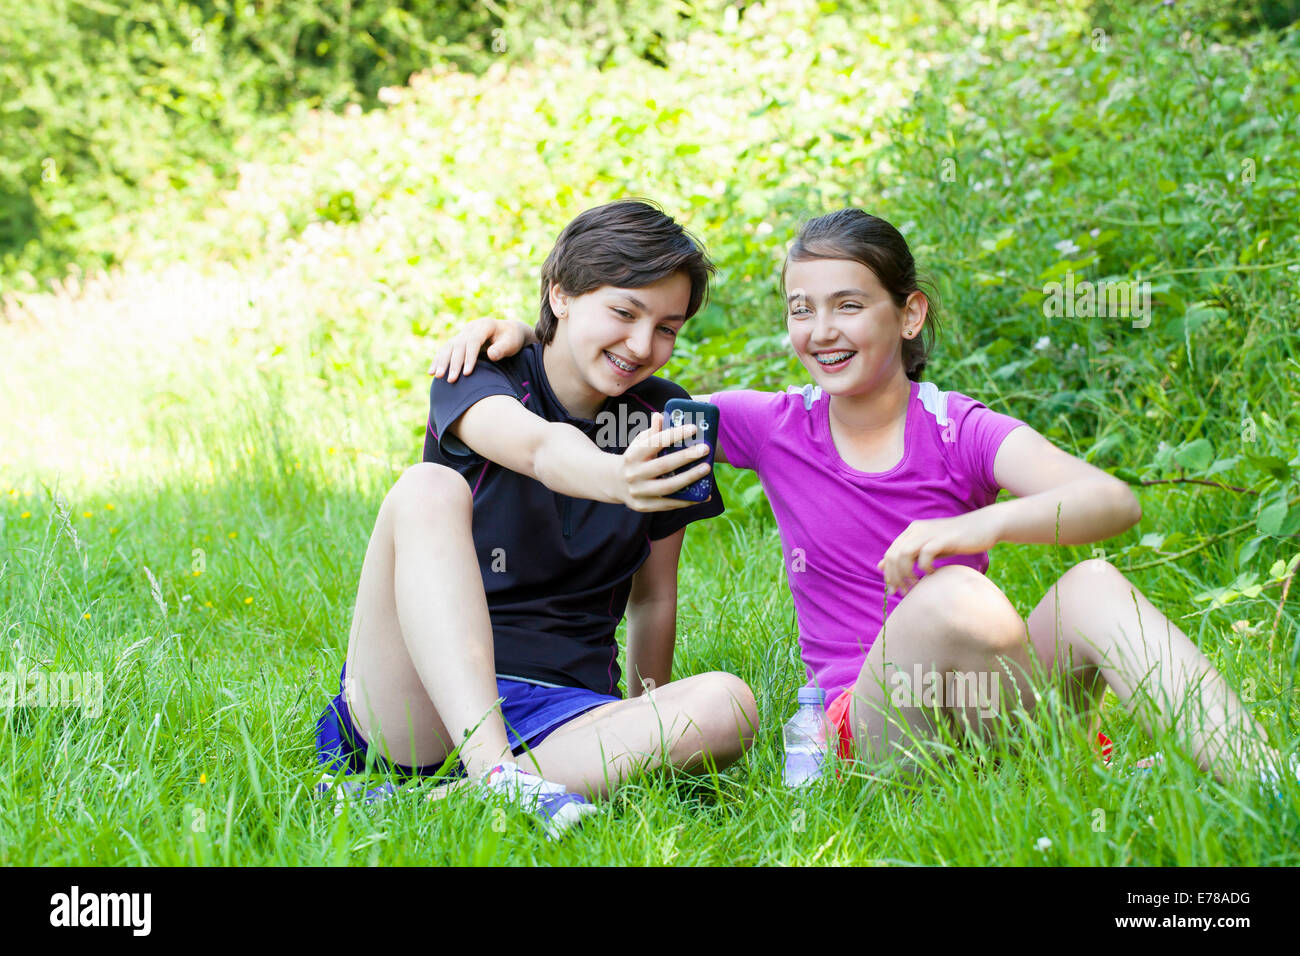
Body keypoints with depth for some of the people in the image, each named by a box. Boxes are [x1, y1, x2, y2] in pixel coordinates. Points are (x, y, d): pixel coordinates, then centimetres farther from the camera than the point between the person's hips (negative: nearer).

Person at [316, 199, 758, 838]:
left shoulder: (662, 421, 10)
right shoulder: (477, 379, -1)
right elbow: (537, 448, -26)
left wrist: (647, 729, 17)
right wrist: (614, 478, -48)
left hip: (561, 711, 3)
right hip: (419, 705, -2)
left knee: (726, 706, -28)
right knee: (428, 488, -28)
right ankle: (495, 774, -43)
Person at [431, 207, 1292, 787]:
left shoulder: (960, 431, 1)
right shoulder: (772, 429, 7)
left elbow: (1116, 503, -16)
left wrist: (983, 525, -33)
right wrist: (517, 332, -1)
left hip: (997, 706, 1)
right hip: (867, 724, -1)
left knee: (1094, 588, -32)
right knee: (953, 600, -34)